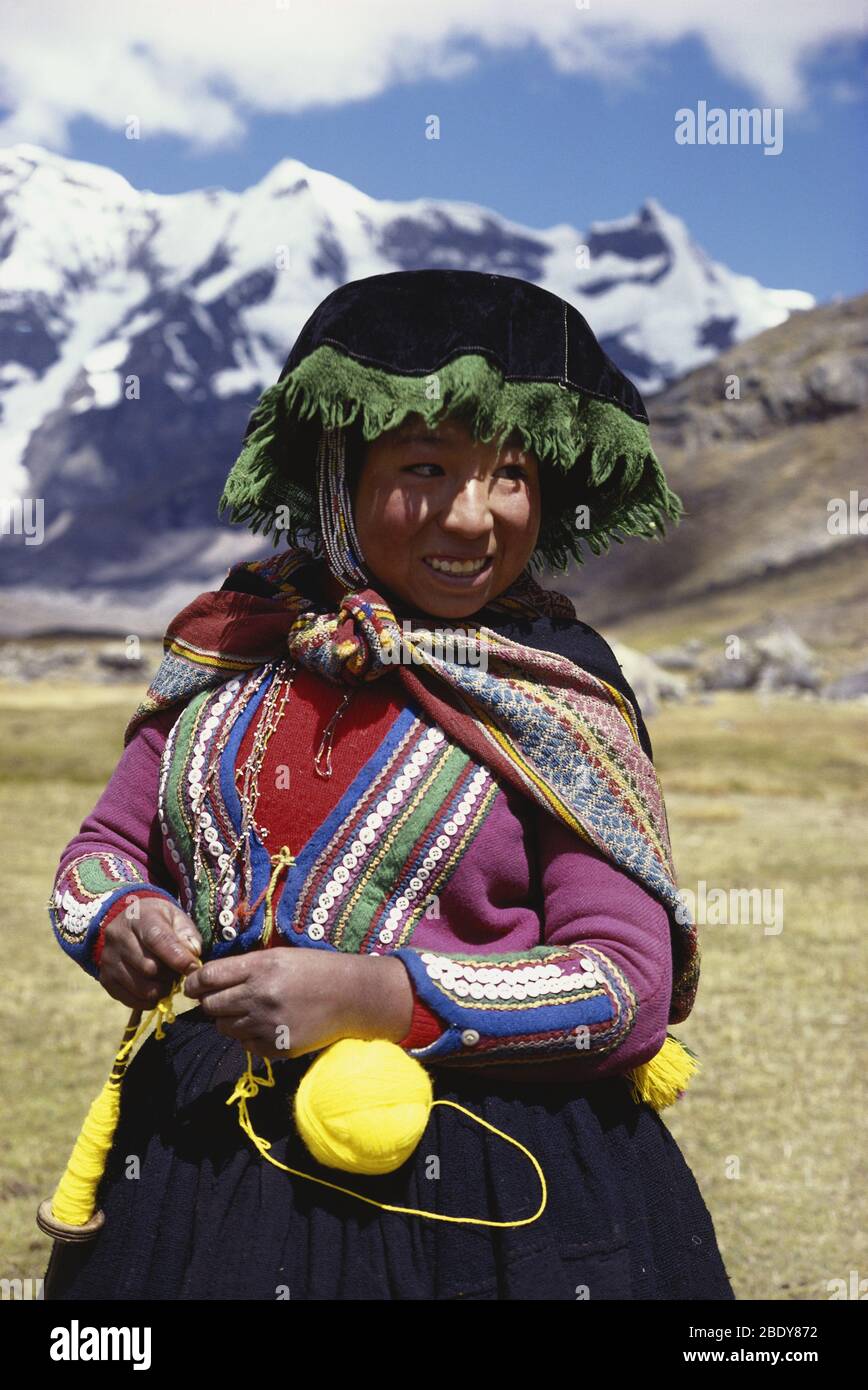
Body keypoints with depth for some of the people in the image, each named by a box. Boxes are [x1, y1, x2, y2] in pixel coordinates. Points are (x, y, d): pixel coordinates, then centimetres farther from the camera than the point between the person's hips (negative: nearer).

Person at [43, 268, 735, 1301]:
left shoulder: (557, 701, -8)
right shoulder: (237, 643, 2)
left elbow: (631, 987, -14)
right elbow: (102, 849, 11)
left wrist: (371, 996, -25)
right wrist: (121, 921, -13)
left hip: (483, 1195, -3)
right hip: (202, 1154, 4)